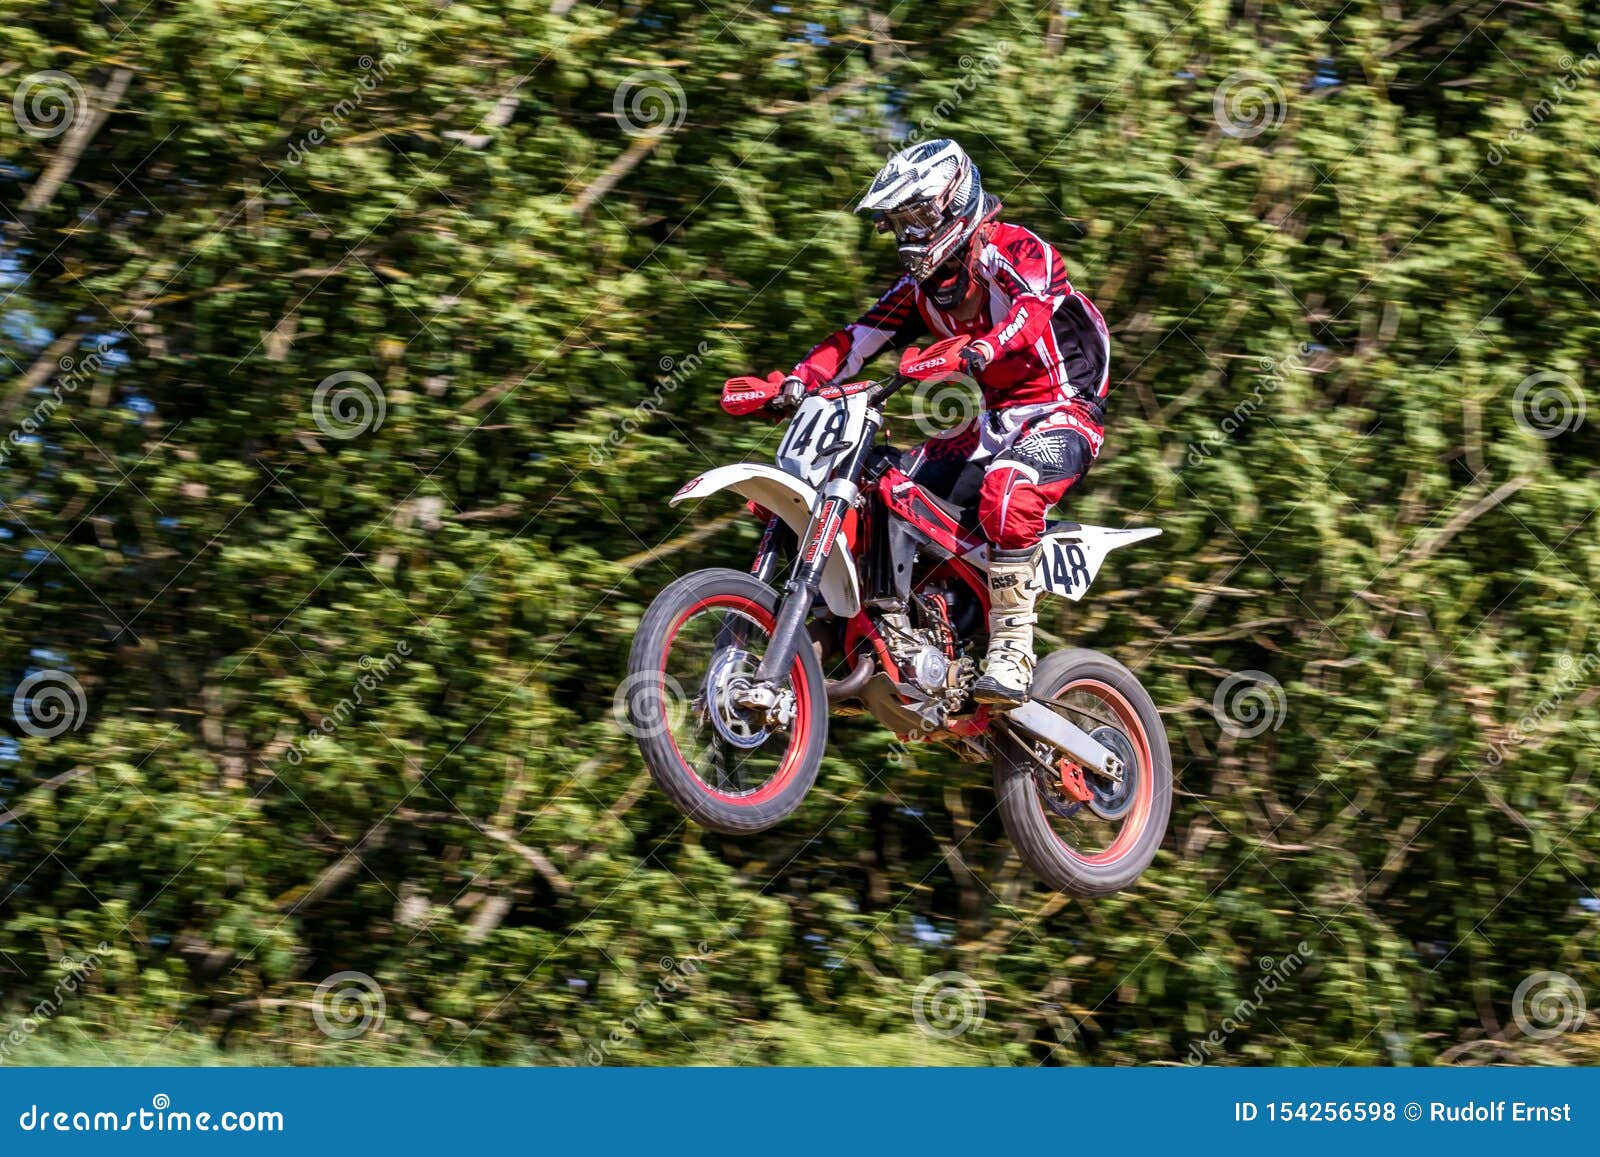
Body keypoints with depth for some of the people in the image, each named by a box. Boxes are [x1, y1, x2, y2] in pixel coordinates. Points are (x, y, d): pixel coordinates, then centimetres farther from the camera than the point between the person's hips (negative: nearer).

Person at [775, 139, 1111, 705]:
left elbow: (1036, 306, -31)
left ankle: (1011, 651, -35)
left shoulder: (1014, 249, -11)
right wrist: (800, 378, -14)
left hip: (1062, 411, -8)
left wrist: (981, 349, -50)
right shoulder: (920, 285, 12)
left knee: (1007, 488, -37)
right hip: (990, 421, 8)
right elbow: (860, 337, 4)